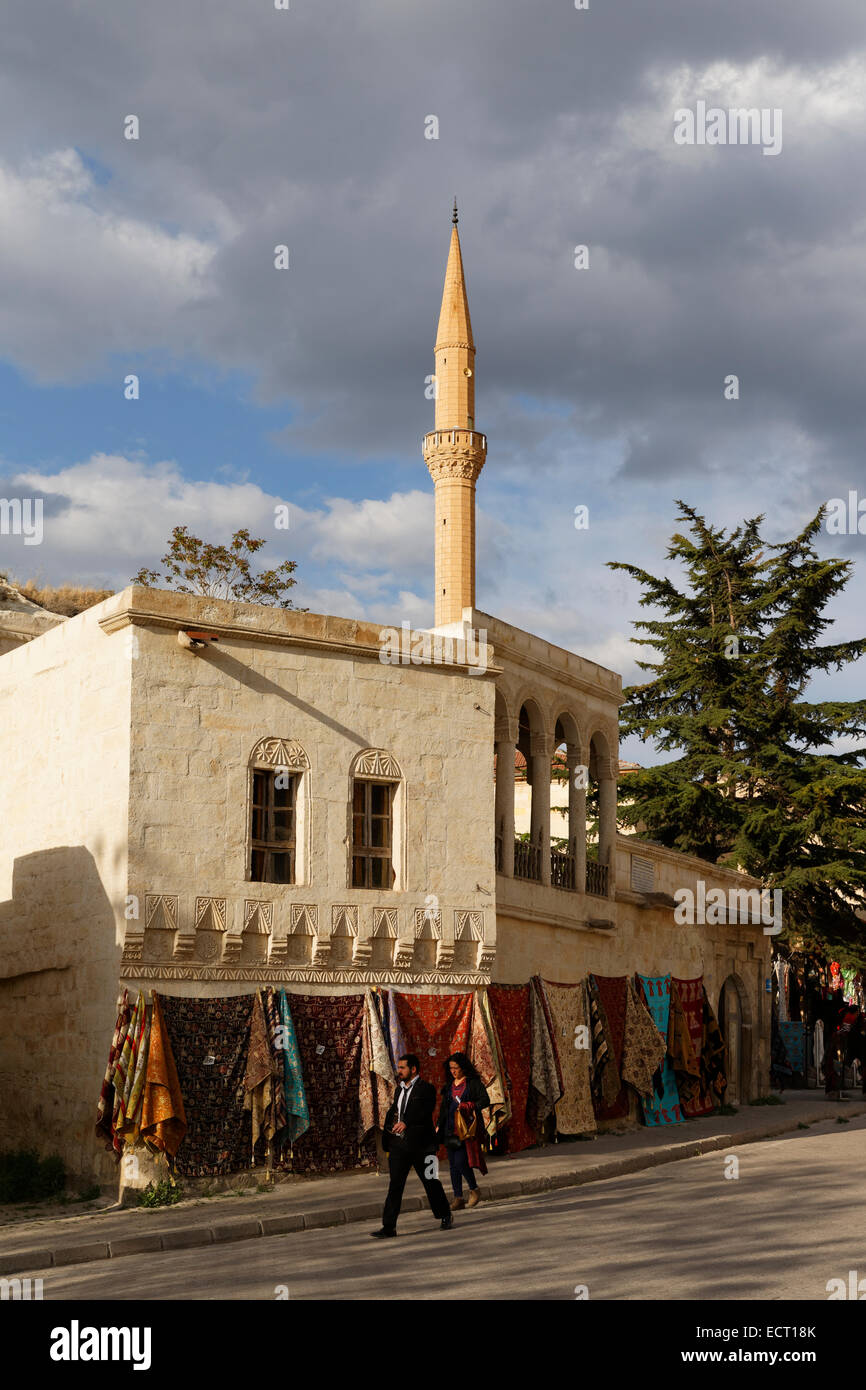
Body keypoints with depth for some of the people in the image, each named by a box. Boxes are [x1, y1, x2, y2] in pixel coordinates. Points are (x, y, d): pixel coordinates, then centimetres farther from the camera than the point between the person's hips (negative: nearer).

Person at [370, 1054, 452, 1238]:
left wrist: (406, 1122, -35)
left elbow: (425, 1111, -22)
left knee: (431, 1182, 6)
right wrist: (387, 1143, 8)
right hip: (399, 1144, 5)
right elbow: (391, 1114, 18)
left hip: (420, 1144, -5)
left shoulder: (426, 1089, -6)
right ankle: (389, 1226, -2)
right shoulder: (400, 1089, 16)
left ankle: (445, 1217, 25)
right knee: (395, 1185, -1)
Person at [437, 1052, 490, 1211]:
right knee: (453, 1164, 2)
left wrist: (468, 1105, -21)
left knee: (460, 1161, -14)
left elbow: (485, 1100, -9)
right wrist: (439, 1127, 14)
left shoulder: (474, 1082, 0)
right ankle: (458, 1198, 8)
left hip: (468, 1127, -6)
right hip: (452, 1129, 6)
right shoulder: (449, 1085, 16)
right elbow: (443, 1108, 20)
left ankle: (474, 1189, 8)